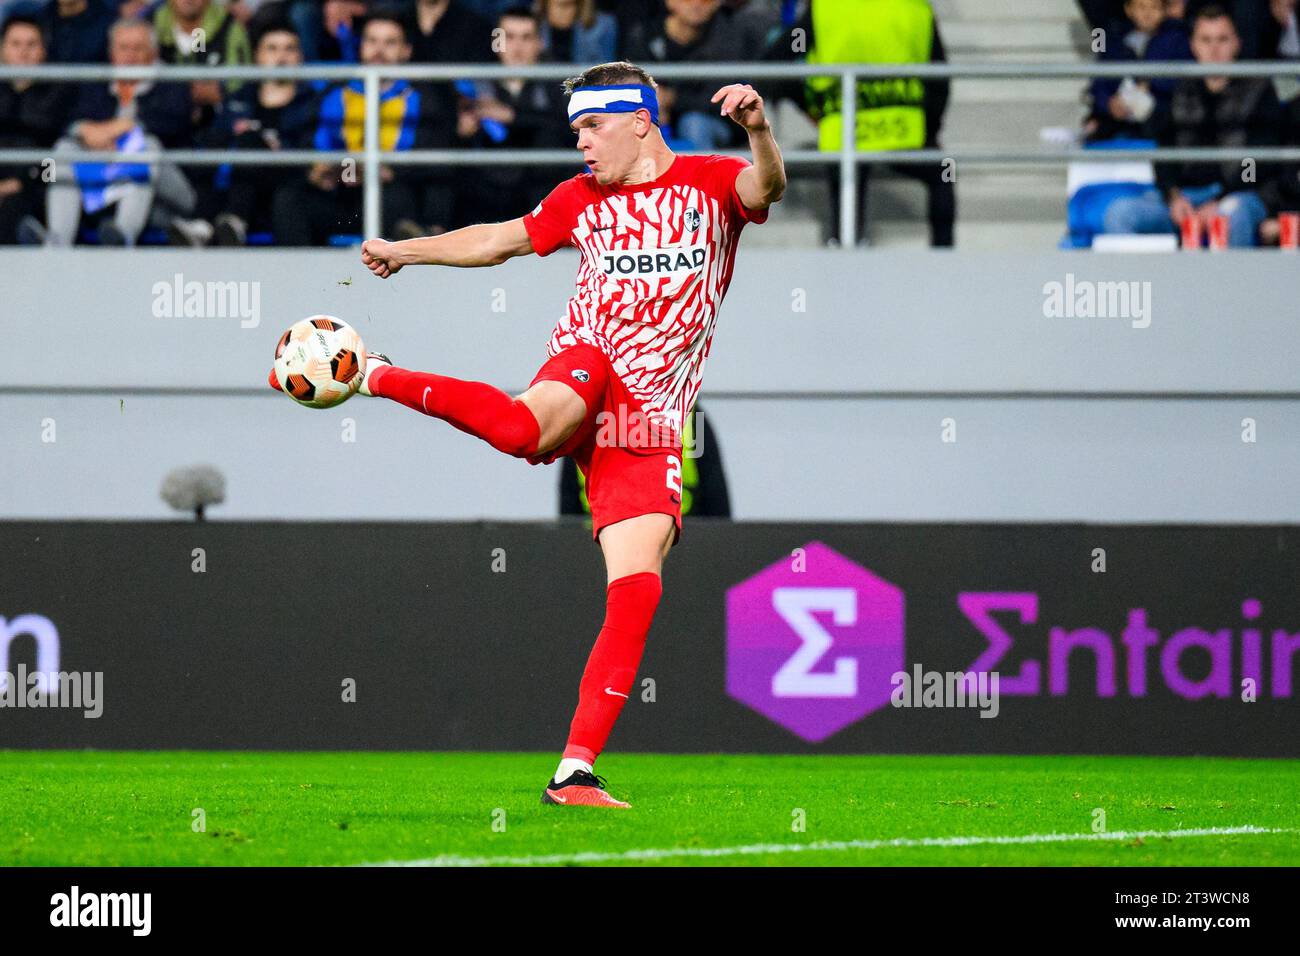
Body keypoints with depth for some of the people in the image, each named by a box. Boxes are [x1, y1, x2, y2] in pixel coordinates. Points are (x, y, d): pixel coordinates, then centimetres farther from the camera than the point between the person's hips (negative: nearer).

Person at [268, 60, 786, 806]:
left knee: (637, 591, -12)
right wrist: (406, 251, 35)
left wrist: (759, 132, -37)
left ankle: (576, 772, -10)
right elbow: (500, 240, 32)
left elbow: (767, 188, -16)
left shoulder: (710, 183, 6)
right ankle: (377, 377, -18)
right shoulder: (583, 199, 16)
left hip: (651, 423, 0)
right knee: (527, 429, -39)